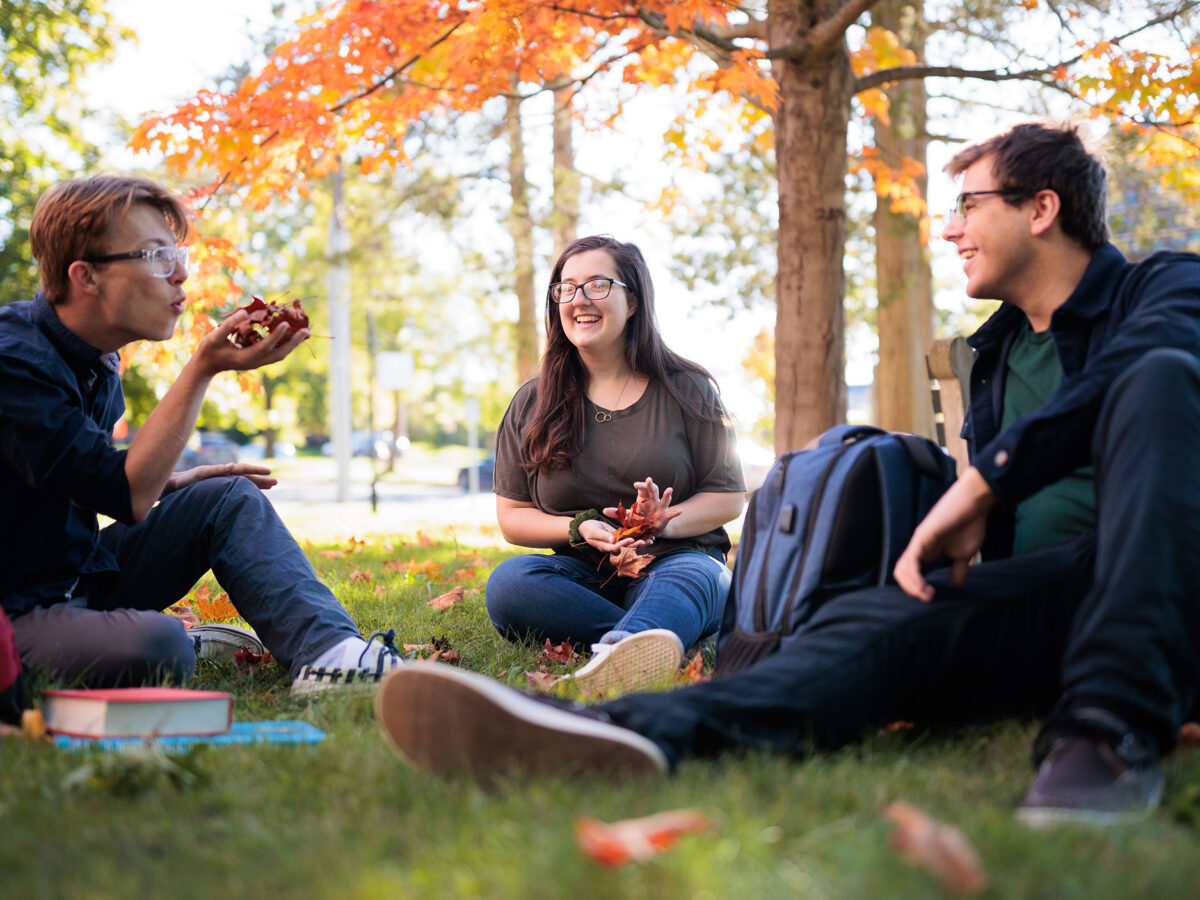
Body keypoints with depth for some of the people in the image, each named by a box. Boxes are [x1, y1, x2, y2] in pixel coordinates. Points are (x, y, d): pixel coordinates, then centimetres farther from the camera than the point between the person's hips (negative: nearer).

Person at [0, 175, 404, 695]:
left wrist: (171, 484, 6)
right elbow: (125, 497, -28)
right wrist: (205, 368, -28)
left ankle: (329, 650, -14)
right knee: (157, 648, -37)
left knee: (230, 499, 0)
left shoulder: (96, 359, 8)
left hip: (84, 571, 10)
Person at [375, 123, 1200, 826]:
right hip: (1034, 596, 5)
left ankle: (1115, 730, -46)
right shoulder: (994, 355, 26)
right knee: (877, 618, -28)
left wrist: (985, 477, -24)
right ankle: (645, 731, -58)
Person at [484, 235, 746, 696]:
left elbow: (730, 496, 4)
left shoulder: (686, 390, 5)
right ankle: (656, 644, -41)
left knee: (693, 574, -39)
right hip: (582, 578, 2)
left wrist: (666, 522, -18)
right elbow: (512, 516, 9)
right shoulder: (532, 404, 10)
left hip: (675, 560, -2)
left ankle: (620, 651, -73)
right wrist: (580, 529, -12)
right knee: (508, 583, -30)